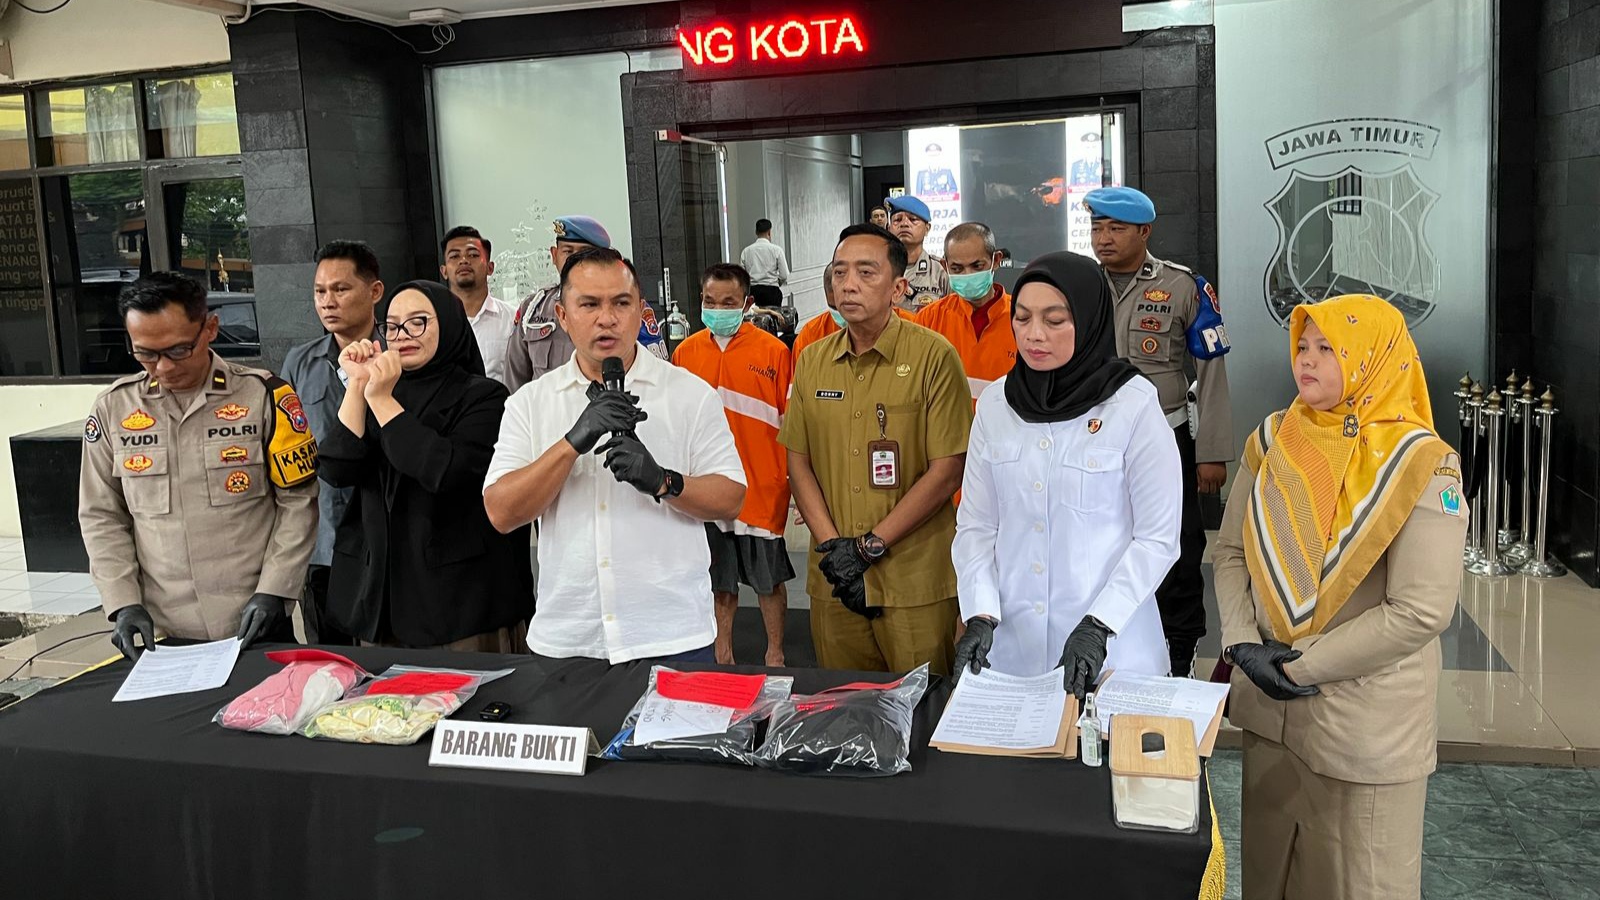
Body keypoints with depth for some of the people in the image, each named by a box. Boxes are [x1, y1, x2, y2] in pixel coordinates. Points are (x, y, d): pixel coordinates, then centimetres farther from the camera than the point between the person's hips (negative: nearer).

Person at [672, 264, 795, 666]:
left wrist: (791, 475, -7)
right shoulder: (686, 353, 4)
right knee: (719, 579, 14)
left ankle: (775, 654, 25)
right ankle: (723, 655, 28)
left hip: (761, 487, -2)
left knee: (769, 578, 10)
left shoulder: (772, 351, -5)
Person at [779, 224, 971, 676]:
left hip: (916, 587, -4)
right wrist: (831, 546, -5)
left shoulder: (933, 356, -7)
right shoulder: (813, 360, 8)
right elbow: (799, 462, 9)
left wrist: (870, 546, -13)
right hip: (832, 584, 4)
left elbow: (947, 470, -10)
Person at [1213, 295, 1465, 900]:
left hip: (1365, 725, -4)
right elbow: (1230, 550, 5)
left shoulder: (1420, 465, -14)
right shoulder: (1274, 439, 2)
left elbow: (1421, 611, -18)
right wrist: (1243, 643, -11)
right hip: (1268, 708, 4)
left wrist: (1301, 667, -16)